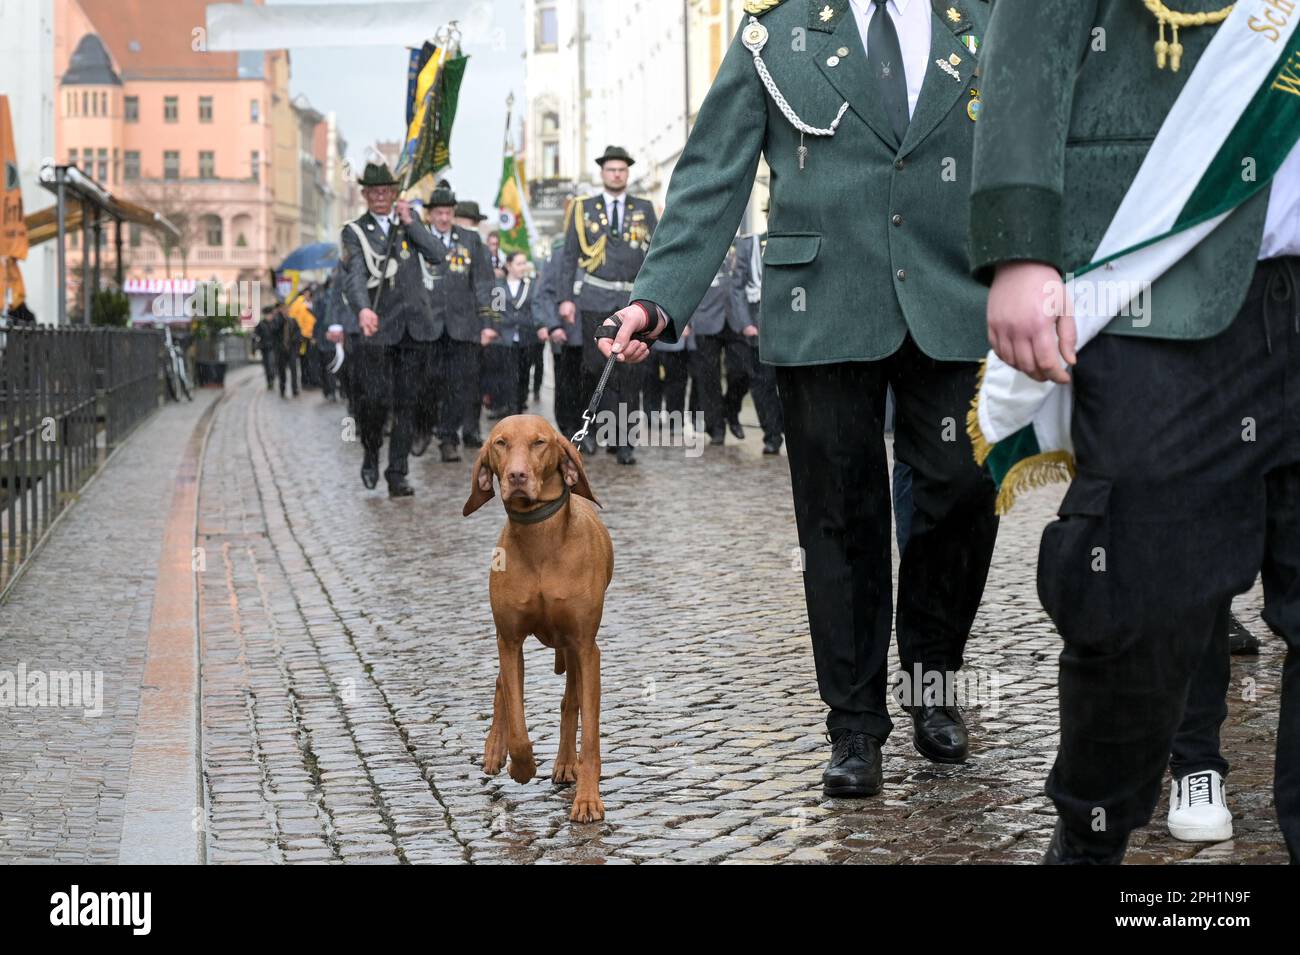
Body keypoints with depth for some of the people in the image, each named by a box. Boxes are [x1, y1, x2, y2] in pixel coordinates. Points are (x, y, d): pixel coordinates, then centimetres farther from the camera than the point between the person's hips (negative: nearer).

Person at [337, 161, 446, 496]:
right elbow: (354, 275, -15)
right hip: (376, 326, -3)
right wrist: (363, 309, -34)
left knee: (406, 404, 2)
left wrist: (410, 223, -7)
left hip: (415, 327, 3)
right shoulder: (354, 232, 2)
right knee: (375, 399, -13)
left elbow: (438, 256, 1)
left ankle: (397, 475, 7)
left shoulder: (410, 220, 13)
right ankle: (371, 453, 15)